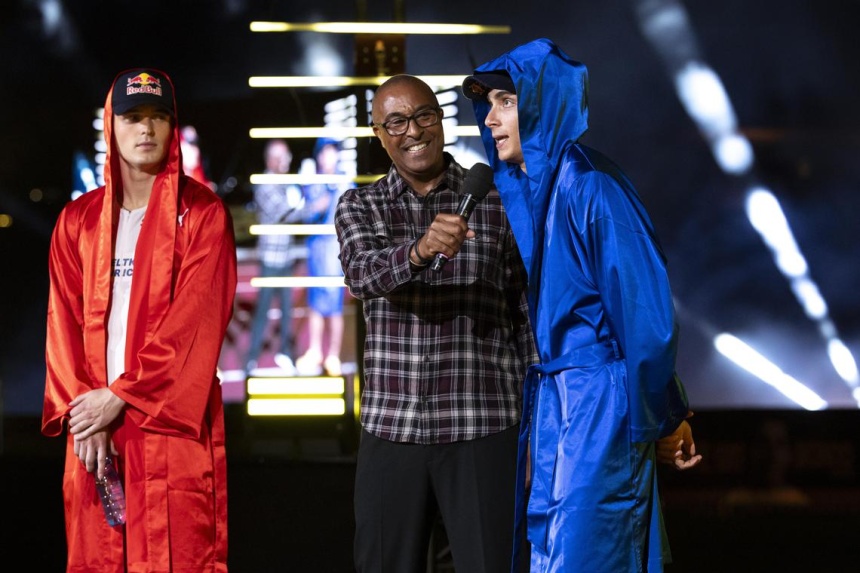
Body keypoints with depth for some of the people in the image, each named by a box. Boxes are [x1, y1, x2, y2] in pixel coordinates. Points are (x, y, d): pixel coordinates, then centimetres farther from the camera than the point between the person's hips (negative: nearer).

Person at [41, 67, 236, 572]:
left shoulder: (203, 213, 0)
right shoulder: (78, 221, 13)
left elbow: (195, 321, -9)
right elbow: (64, 322, 7)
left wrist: (120, 396, -12)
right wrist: (82, 410, -7)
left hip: (174, 421, -3)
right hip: (95, 424, 4)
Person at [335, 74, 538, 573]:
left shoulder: (498, 203, 4)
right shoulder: (359, 208, 7)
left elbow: (527, 316, 6)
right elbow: (363, 274, -15)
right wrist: (421, 249, -37)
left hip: (483, 431, -1)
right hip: (391, 431, 1)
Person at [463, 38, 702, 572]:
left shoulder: (588, 186, -16)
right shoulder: (515, 190, 10)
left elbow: (643, 304, -15)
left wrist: (664, 422, -11)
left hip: (600, 403, -8)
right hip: (548, 401, 8)